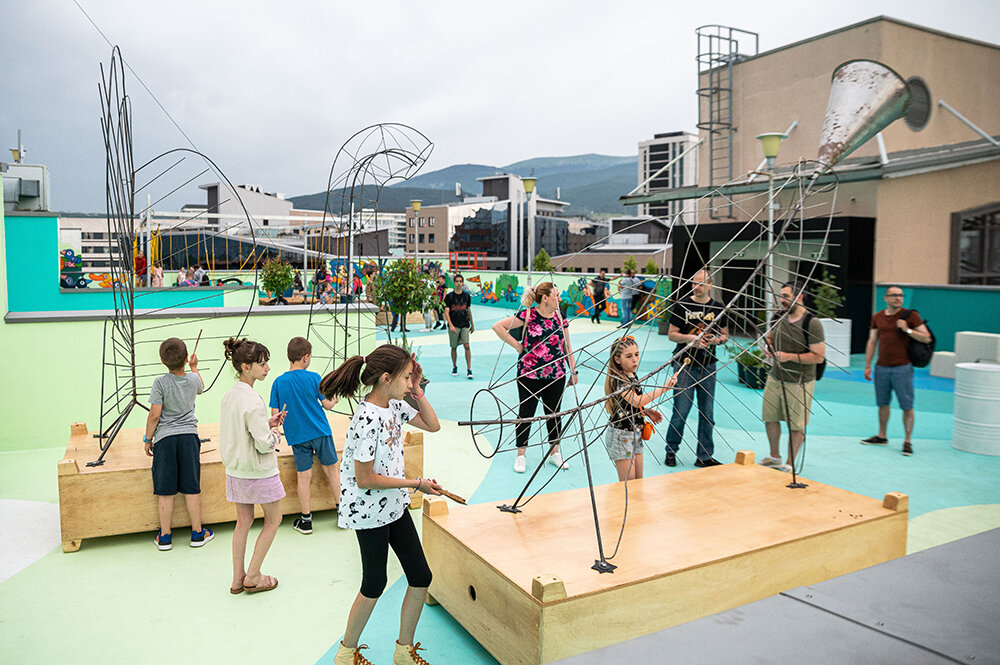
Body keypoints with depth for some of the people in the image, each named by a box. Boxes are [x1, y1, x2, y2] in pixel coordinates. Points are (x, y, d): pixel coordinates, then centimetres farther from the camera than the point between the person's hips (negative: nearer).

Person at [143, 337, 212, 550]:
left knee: (165, 491, 5)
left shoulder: (160, 383, -8)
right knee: (192, 489, 7)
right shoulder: (193, 379, 3)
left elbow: (154, 415, -9)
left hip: (165, 438, -2)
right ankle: (197, 533, 15)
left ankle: (165, 536, 13)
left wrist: (147, 439, 4)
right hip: (189, 436, 2)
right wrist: (194, 367, 44)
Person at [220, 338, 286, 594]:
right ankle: (252, 577, 16)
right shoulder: (253, 402, -25)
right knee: (273, 519, 11)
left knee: (243, 521, 18)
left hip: (235, 470, 8)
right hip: (259, 472, -7)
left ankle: (237, 578, 24)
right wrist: (275, 434, -4)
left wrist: (267, 423, 6)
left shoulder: (228, 396, 1)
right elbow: (264, 444, -24)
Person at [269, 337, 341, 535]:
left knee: (303, 476, 7)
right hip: (320, 431, -1)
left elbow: (275, 413, -3)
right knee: (331, 469, 14)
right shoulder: (314, 377, -9)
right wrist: (335, 399, 16)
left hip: (297, 436, 1)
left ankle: (306, 520, 14)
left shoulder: (278, 382, -4)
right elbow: (327, 405, -4)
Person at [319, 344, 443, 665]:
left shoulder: (395, 404, -1)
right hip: (369, 512, -8)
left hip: (394, 506, 8)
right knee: (374, 584, 10)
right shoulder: (368, 419, -27)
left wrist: (417, 391, -3)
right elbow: (365, 479, -24)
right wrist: (416, 483, -18)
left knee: (421, 577, 10)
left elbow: (432, 425, 9)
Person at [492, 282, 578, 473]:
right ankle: (521, 455, 19)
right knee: (526, 414, 6)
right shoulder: (528, 316, -11)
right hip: (529, 375, -5)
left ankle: (554, 452, 29)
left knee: (554, 413, 13)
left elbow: (567, 348, 13)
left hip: (556, 376, 5)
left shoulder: (560, 318, 6)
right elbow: (498, 326, -10)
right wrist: (517, 345, -10)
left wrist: (573, 371, 10)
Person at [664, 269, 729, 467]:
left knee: (707, 413, 7)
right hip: (684, 364, -3)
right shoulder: (682, 305, -2)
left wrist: (717, 340, -8)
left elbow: (725, 334, 14)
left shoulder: (718, 308, 7)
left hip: (708, 366, 3)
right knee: (680, 411, -2)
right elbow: (671, 334, -2)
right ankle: (671, 451, 16)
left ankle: (704, 456, 17)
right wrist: (690, 338, -19)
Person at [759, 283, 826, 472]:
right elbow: (771, 337, 23)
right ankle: (774, 457, 35)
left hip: (799, 383, -7)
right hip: (775, 378, 7)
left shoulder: (812, 323, -16)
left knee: (796, 425, 5)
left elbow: (819, 356, -18)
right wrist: (769, 346, 0)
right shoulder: (780, 317, 5)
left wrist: (790, 356, -24)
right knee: (770, 418, 15)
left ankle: (790, 464, 20)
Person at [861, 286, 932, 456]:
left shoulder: (910, 315, -3)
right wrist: (867, 366, 8)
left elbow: (926, 338, -3)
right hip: (882, 368, 4)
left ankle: (907, 441, 8)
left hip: (902, 368, -3)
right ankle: (881, 436, 26)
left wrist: (907, 330, -16)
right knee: (882, 403, 12)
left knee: (907, 406, -1)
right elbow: (872, 342, 11)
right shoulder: (877, 317, 7)